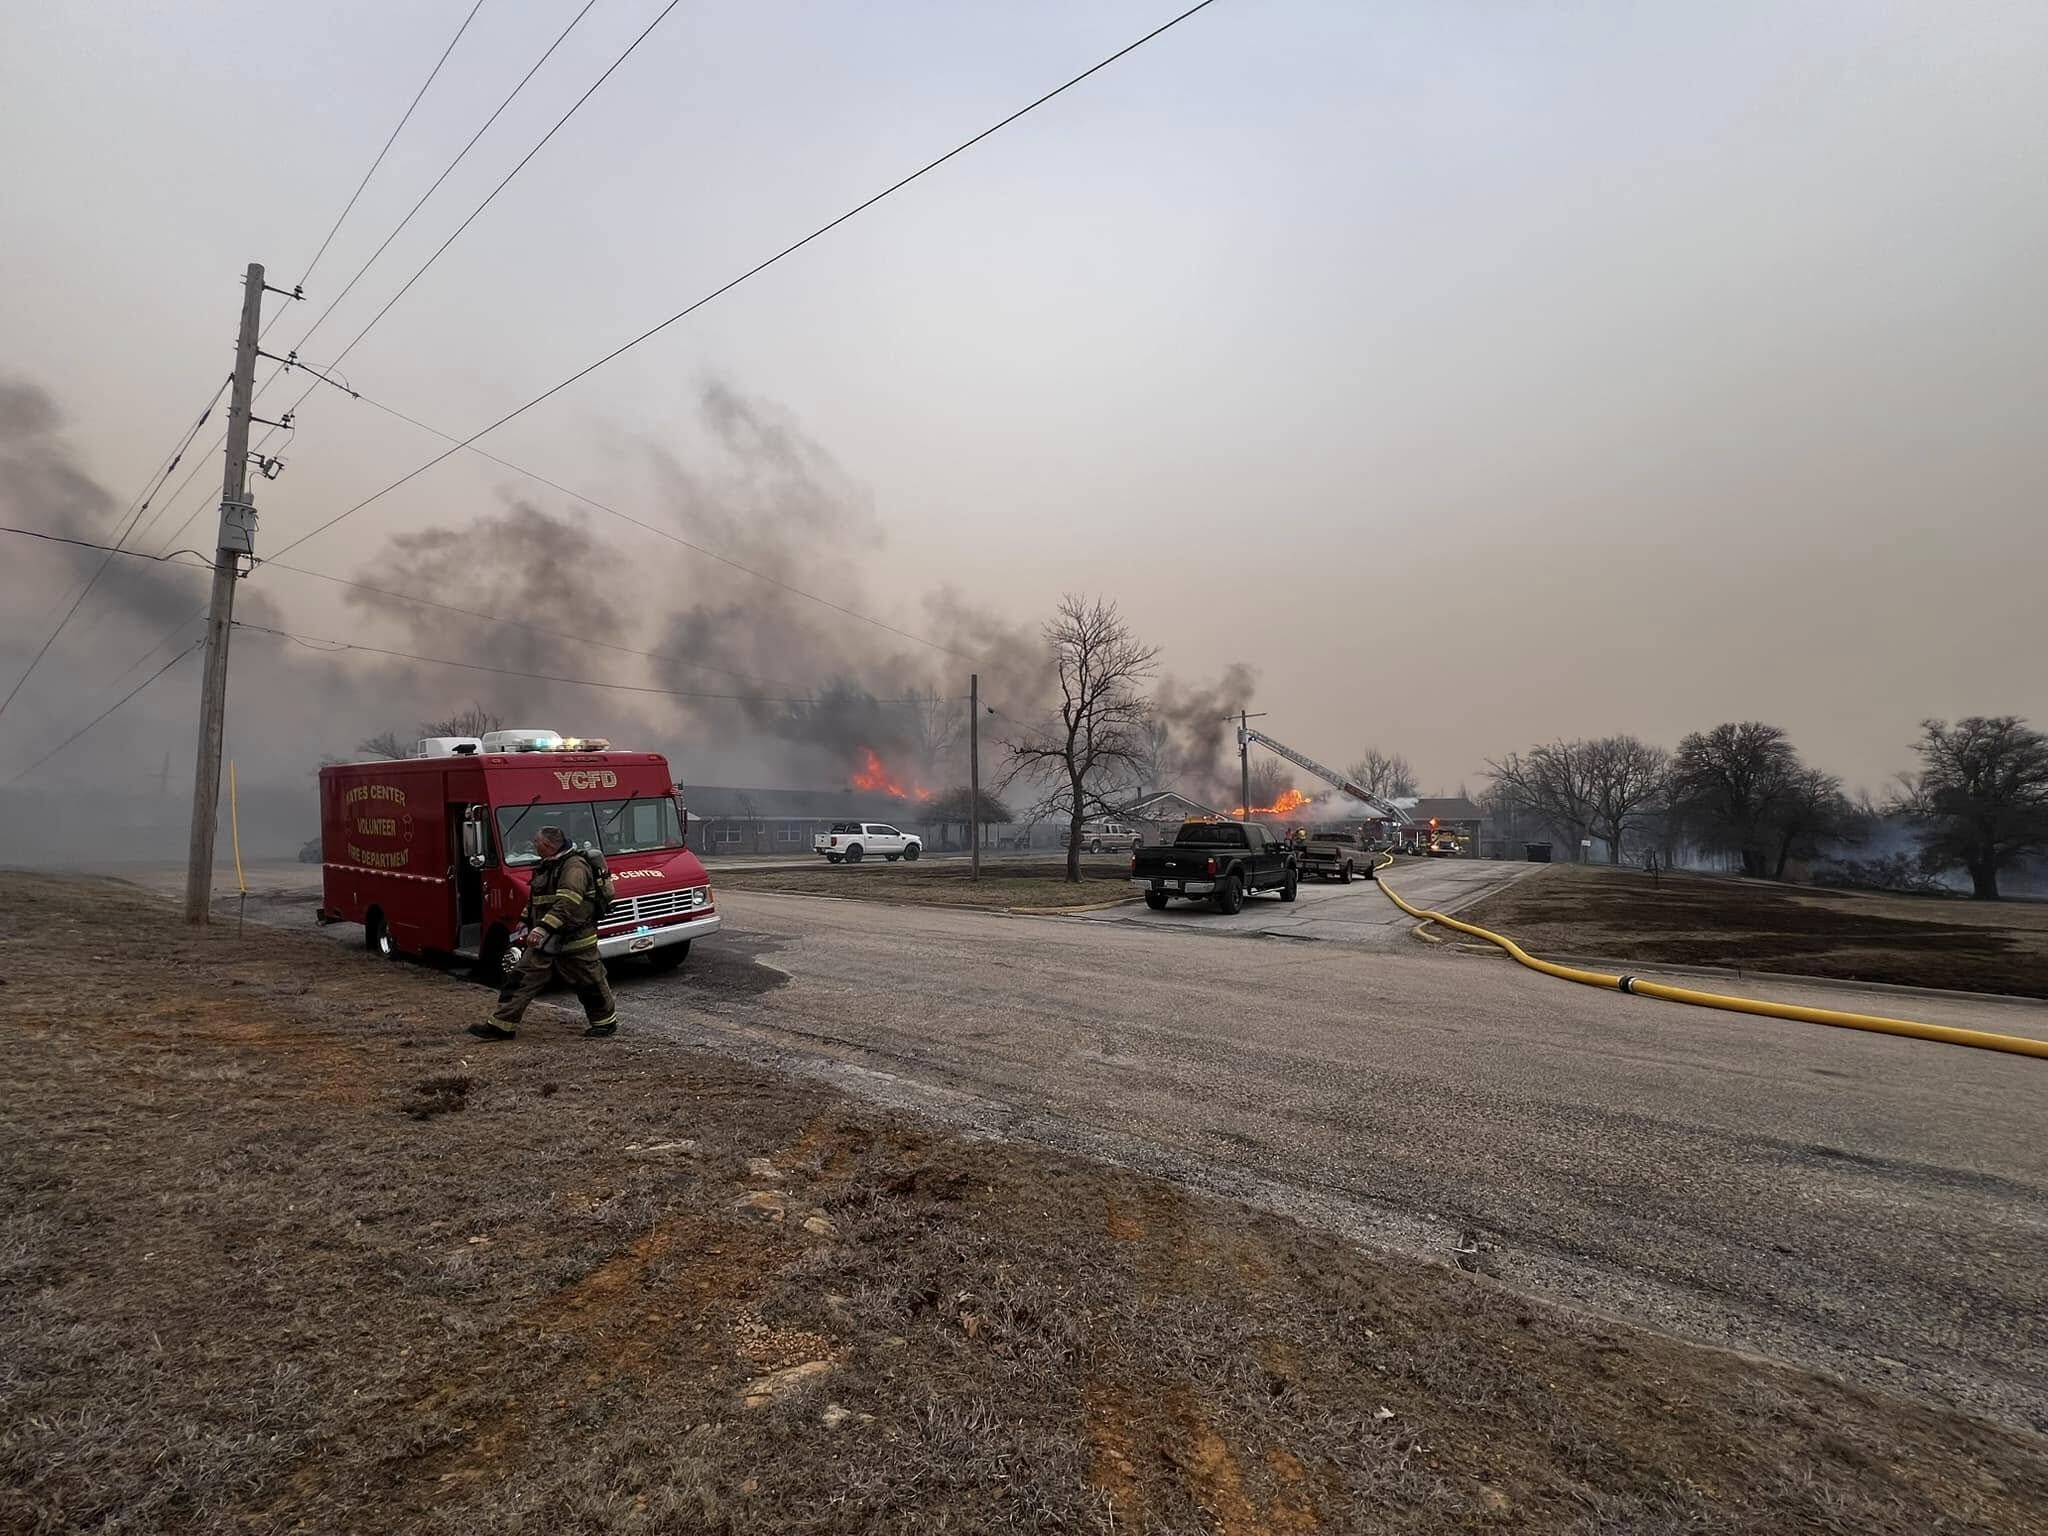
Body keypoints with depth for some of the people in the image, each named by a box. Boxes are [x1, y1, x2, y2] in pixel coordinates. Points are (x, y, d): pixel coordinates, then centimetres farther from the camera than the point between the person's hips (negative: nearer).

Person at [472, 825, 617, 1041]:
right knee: (521, 979, 5)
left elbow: (566, 904, -29)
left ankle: (606, 1023, 19)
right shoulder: (546, 868, 14)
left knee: (590, 984, 4)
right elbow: (534, 902, 25)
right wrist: (526, 927, 24)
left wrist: (543, 928, -34)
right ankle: (501, 1025, 11)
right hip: (545, 942, 9)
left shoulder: (575, 867, -18)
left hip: (574, 942, -9)